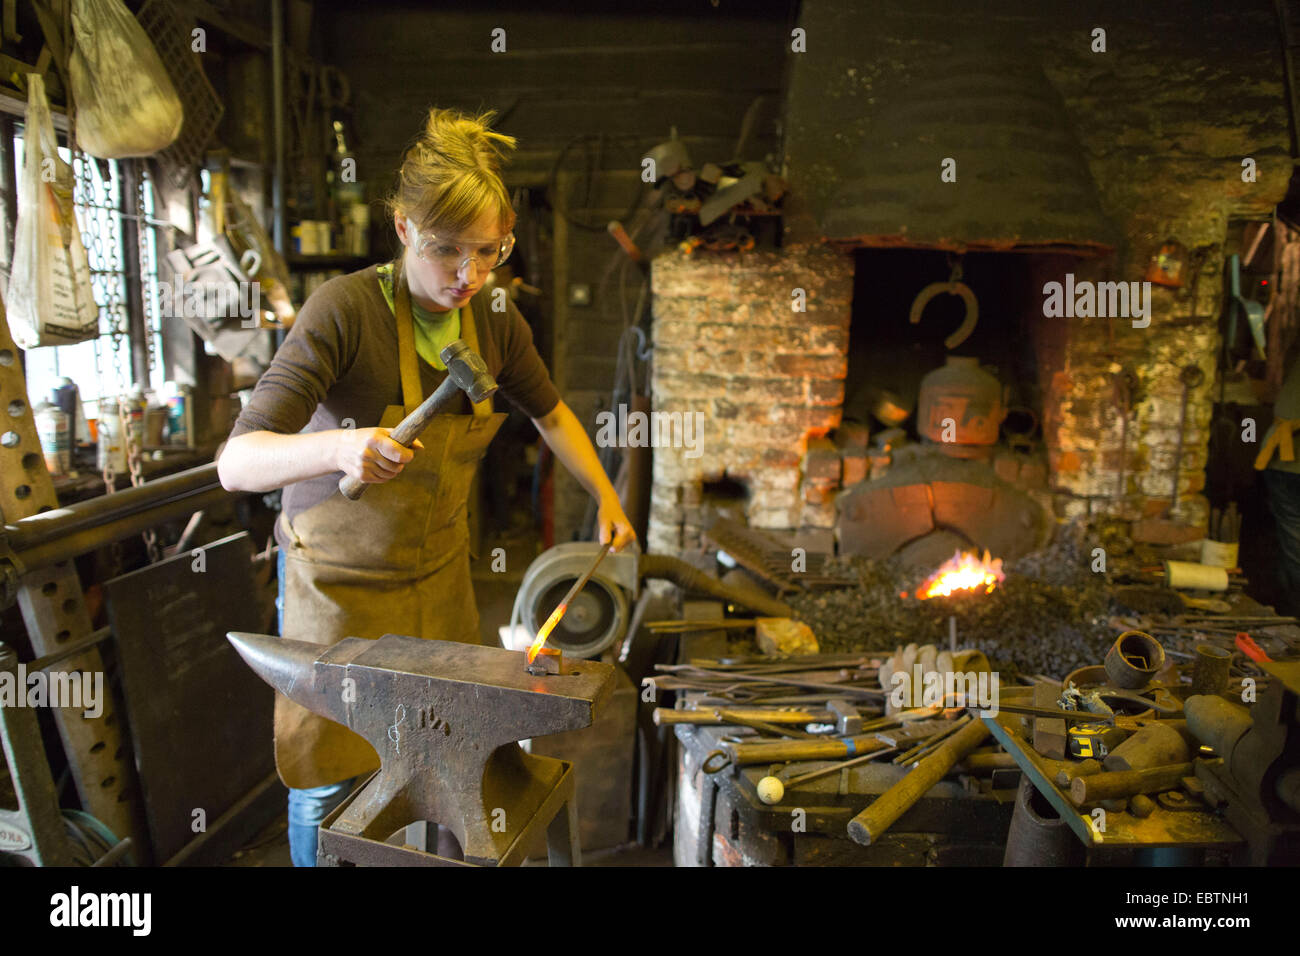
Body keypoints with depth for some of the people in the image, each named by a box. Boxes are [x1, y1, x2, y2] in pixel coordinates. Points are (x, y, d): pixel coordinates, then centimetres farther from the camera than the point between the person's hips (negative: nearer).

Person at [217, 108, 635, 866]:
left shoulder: (496, 321, -7)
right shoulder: (346, 308, -24)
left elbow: (550, 412, 12)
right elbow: (237, 462, -27)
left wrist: (608, 498, 4)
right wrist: (340, 446, -46)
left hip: (439, 571, 5)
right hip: (341, 579, -4)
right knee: (331, 781, 8)